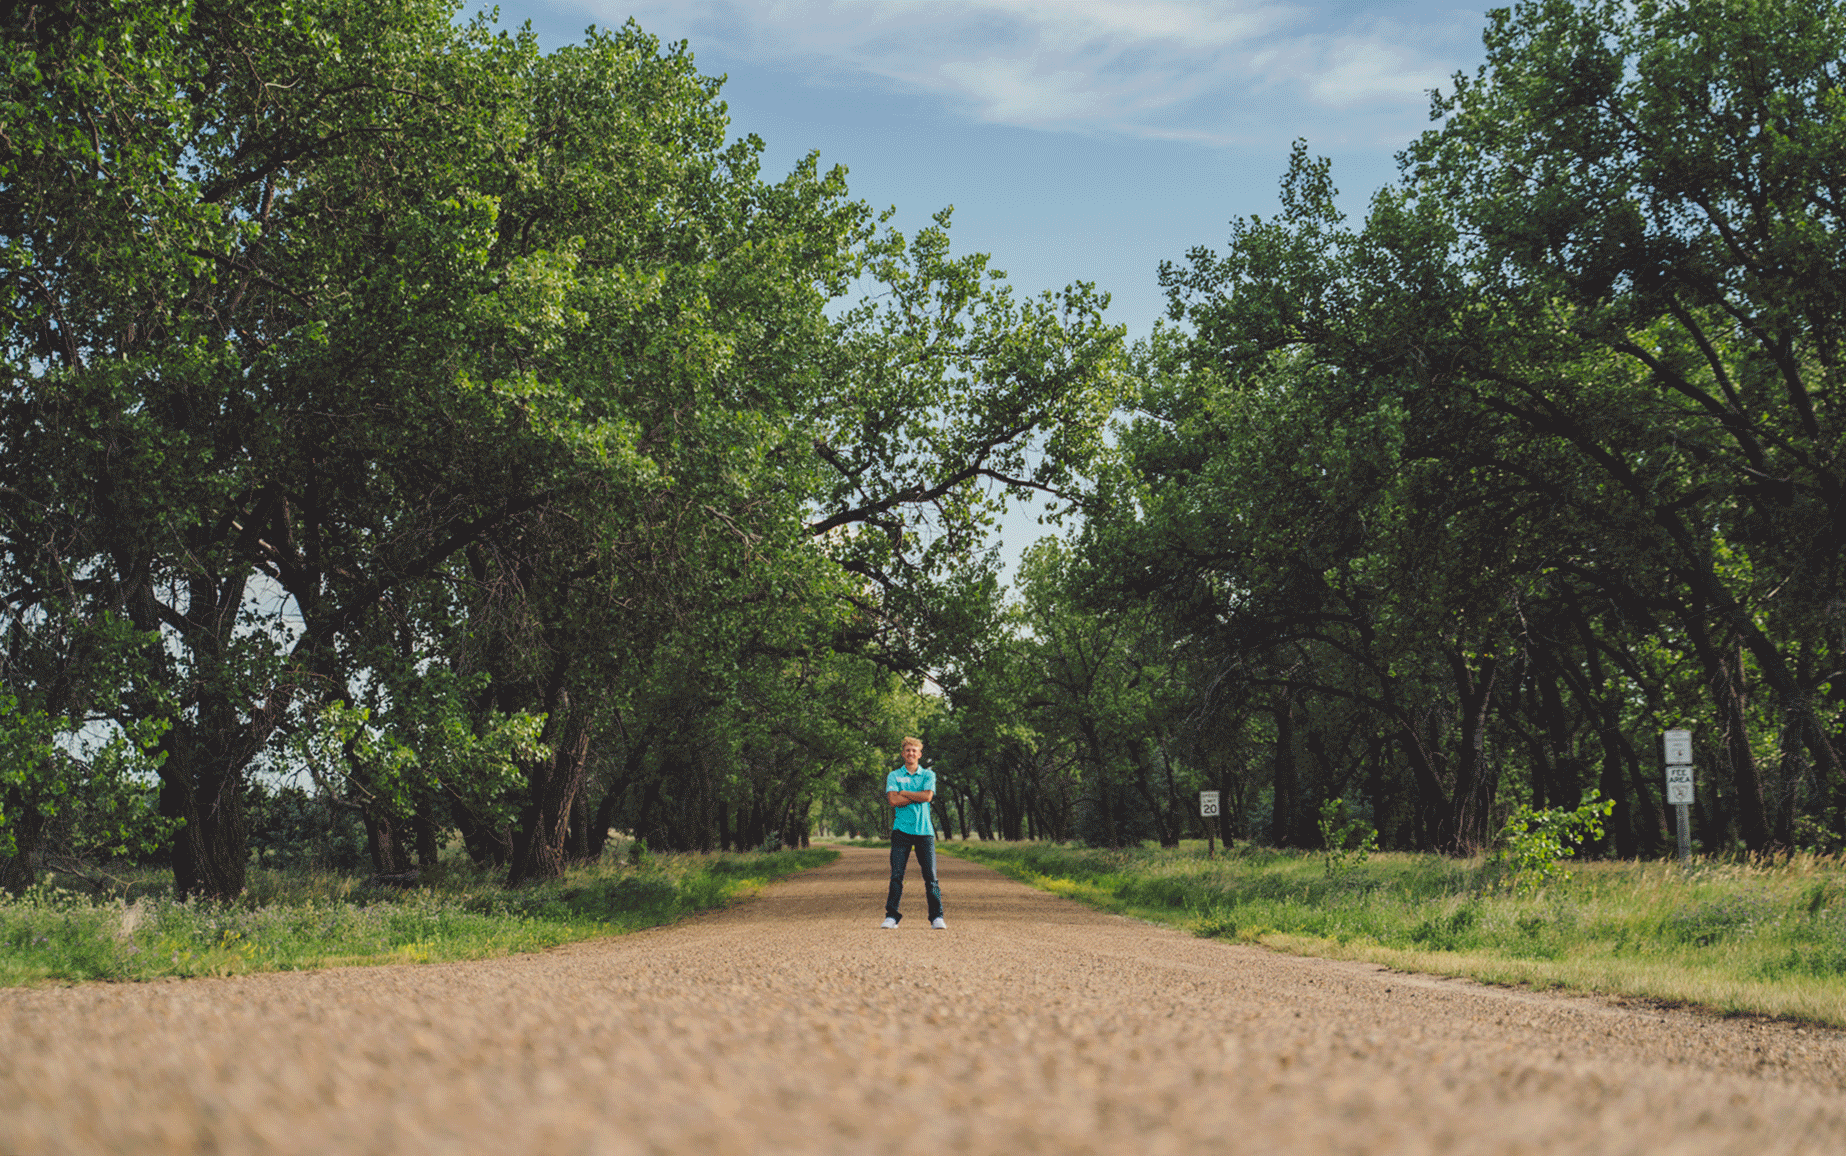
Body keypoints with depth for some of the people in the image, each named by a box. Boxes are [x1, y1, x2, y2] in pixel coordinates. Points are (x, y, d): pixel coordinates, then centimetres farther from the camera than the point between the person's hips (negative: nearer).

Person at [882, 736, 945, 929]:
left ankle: (937, 917, 1)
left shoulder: (928, 775, 12)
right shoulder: (894, 776, 9)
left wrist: (903, 792, -3)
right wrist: (917, 796, -5)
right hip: (901, 830, -1)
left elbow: (928, 796, -7)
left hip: (924, 830, 1)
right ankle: (891, 916, 1)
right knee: (896, 875, -4)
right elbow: (893, 800, -6)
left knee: (930, 875, -3)